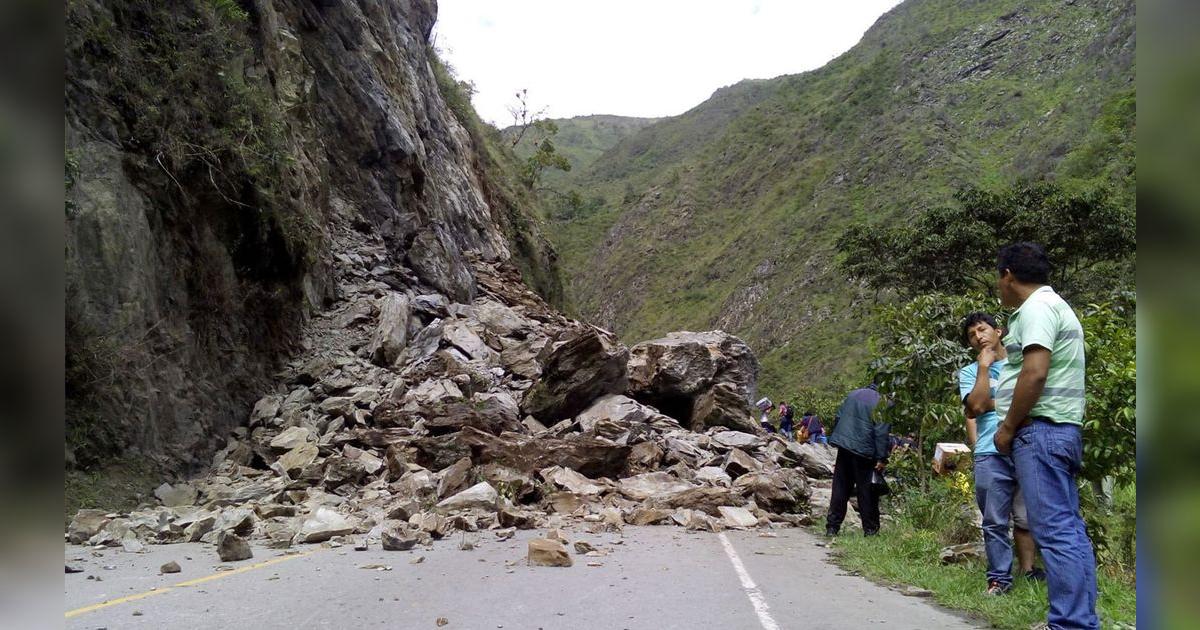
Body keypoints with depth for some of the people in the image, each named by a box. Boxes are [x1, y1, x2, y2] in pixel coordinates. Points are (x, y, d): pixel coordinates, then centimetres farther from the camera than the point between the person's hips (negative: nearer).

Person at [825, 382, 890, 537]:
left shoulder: (852, 394, 13)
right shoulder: (881, 402, -7)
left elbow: (838, 418, 16)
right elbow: (881, 432, -12)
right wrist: (882, 458, -11)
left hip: (843, 447, 5)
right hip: (864, 451, -5)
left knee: (840, 488, 10)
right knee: (867, 490, 6)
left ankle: (832, 527, 9)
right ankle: (870, 529, 13)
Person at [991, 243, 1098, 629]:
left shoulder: (1036, 307, -10)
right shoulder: (1054, 305, 22)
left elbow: (1034, 374, -20)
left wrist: (1007, 428, -12)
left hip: (1040, 429, -10)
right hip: (1062, 431, 10)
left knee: (1054, 531, -12)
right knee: (1068, 529, 9)